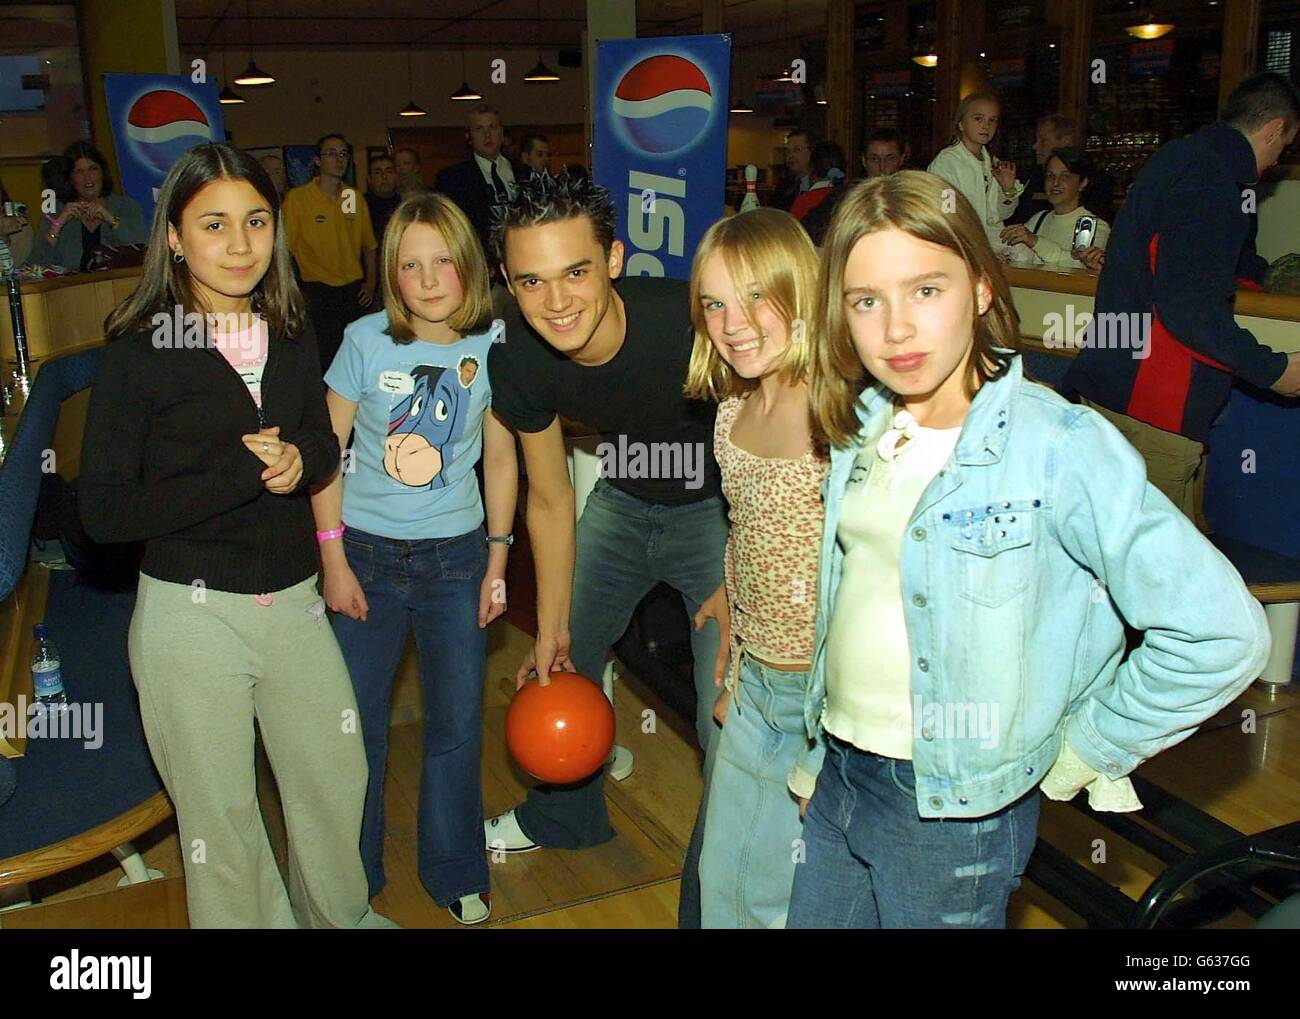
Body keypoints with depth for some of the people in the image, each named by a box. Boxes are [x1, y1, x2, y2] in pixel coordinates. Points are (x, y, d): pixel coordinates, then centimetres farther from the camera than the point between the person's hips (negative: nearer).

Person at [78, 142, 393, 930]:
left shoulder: (292, 336, 3)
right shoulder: (140, 352, -11)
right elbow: (104, 511, -14)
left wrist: (297, 460, -11)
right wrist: (240, 472, -20)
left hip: (294, 600, 5)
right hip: (192, 614, -4)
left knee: (338, 776, 17)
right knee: (221, 811, 11)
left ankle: (340, 912, 45)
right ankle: (258, 918, 38)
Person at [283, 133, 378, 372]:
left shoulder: (355, 198, 10)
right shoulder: (297, 197, -3)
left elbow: (368, 244, 18)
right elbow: (286, 247, -3)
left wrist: (370, 281, 9)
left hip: (353, 289, 4)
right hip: (316, 290, -4)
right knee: (322, 358, -5)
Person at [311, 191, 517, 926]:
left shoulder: (492, 346, -6)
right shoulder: (366, 340, -9)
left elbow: (501, 458, 4)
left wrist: (498, 559, 3)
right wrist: (334, 557, -6)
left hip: (456, 555, 1)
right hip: (369, 554, -1)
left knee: (458, 725, 11)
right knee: (356, 722, 9)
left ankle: (457, 875, 34)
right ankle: (353, 875, 33)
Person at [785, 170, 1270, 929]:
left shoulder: (1056, 445, -21)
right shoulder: (864, 425, 0)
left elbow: (1222, 630, -23)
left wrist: (1086, 750, -14)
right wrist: (823, 733, 9)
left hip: (951, 810, -6)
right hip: (834, 773, 6)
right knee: (812, 915, 21)